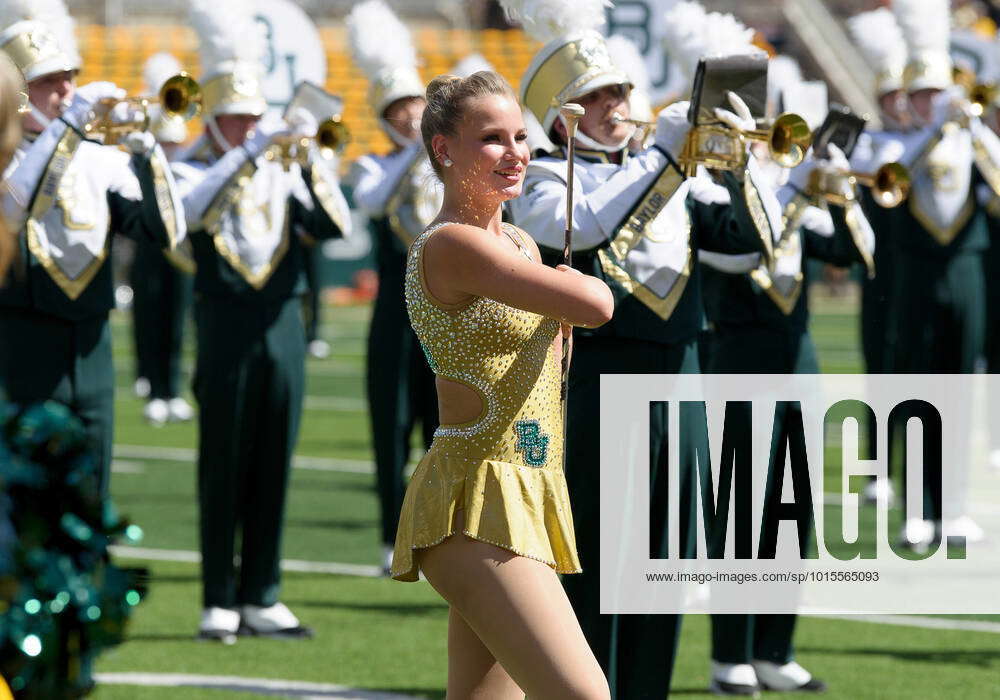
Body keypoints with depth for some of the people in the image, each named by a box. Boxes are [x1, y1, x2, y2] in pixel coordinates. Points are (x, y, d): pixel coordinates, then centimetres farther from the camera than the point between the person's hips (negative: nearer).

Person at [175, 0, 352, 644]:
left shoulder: (285, 172, 11)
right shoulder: (193, 169, 2)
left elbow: (334, 225, -3)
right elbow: (193, 210, -21)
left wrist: (308, 160, -16)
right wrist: (248, 154, -27)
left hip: (283, 327, 3)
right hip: (226, 330, -3)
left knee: (273, 470, 6)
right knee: (224, 471, -2)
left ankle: (262, 598, 11)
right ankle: (220, 603, 2)